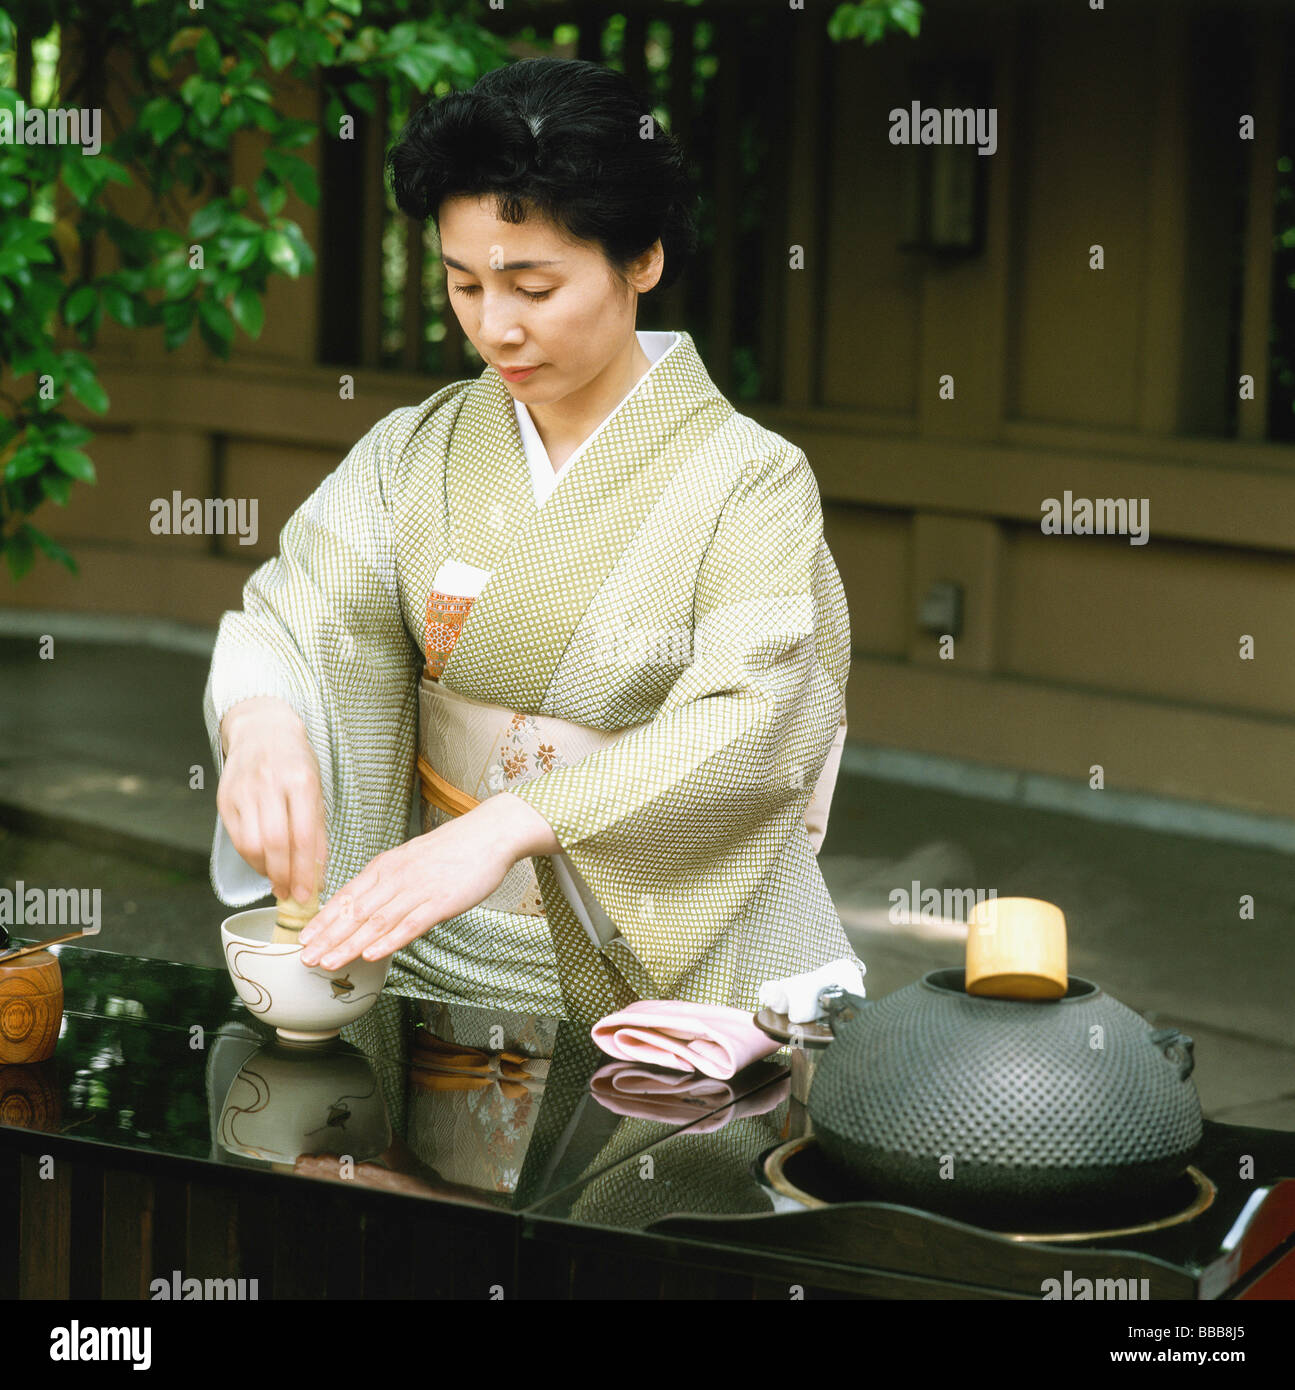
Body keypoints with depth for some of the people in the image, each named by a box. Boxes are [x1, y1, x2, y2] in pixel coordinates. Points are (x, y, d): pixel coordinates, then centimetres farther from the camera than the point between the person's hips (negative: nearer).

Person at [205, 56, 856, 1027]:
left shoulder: (750, 482, -6)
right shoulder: (417, 452, 8)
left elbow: (743, 728, -19)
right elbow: (295, 614, -3)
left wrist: (510, 824, -33)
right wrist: (262, 721, -28)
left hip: (676, 971, -3)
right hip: (442, 954, 3)